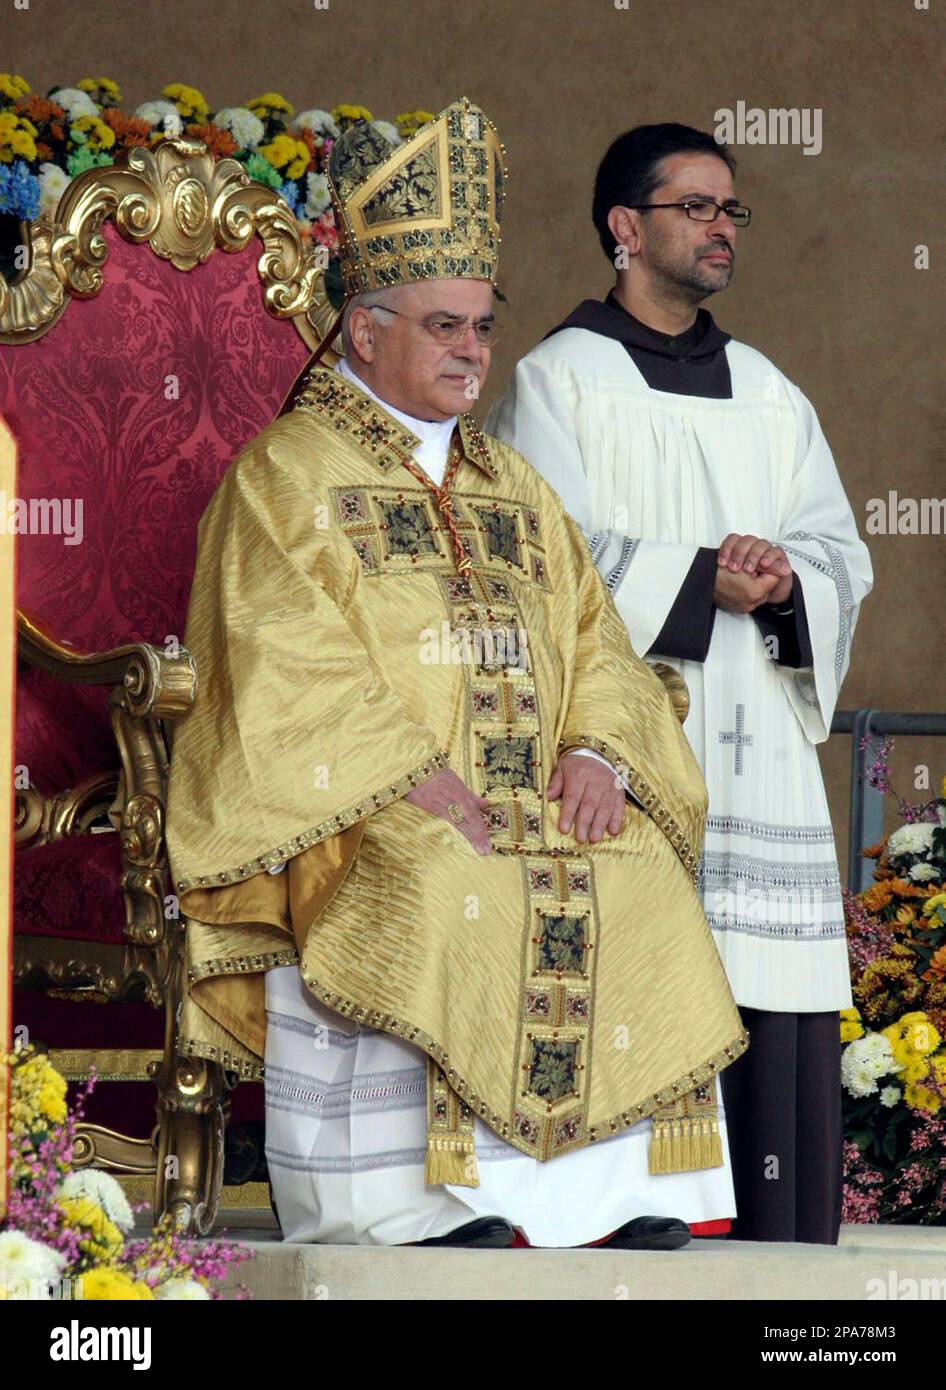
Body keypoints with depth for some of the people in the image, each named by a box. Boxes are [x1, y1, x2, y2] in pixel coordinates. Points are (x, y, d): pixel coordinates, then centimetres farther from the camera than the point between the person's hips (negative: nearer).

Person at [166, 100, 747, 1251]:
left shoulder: (513, 488, 24)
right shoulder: (285, 474, 4)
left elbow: (590, 634, 17)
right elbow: (289, 667, -8)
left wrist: (594, 748, -5)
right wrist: (419, 779, -18)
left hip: (532, 797, 6)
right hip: (354, 810, -6)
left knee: (639, 879, -19)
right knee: (441, 893, -34)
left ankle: (635, 1204, -21)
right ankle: (447, 1205, -33)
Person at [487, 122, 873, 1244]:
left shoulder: (769, 395, 20)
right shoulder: (558, 383, 3)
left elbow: (842, 555, 12)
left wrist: (785, 580, -10)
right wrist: (701, 578, -14)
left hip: (757, 756, 5)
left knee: (775, 1017, -1)